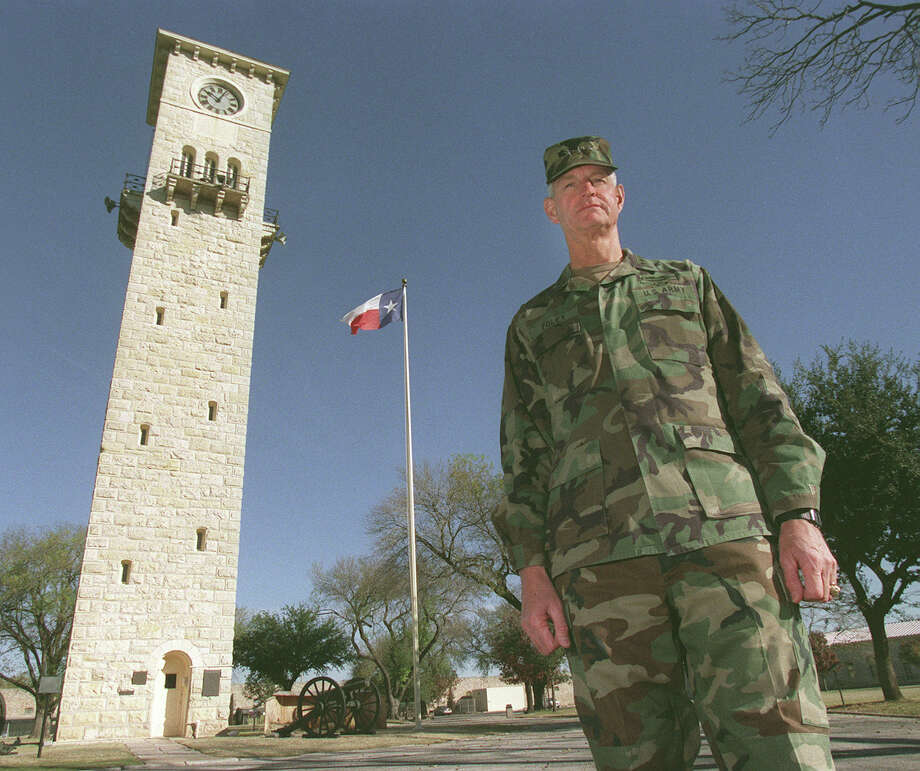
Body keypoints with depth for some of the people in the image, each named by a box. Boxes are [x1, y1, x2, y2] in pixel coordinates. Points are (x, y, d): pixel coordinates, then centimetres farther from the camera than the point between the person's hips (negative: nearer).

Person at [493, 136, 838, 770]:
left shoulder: (686, 283, 24)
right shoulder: (533, 324, 23)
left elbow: (761, 403, 14)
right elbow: (523, 456, 15)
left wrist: (799, 516, -1)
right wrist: (532, 570, 2)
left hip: (727, 531, 0)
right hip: (601, 556, 1)